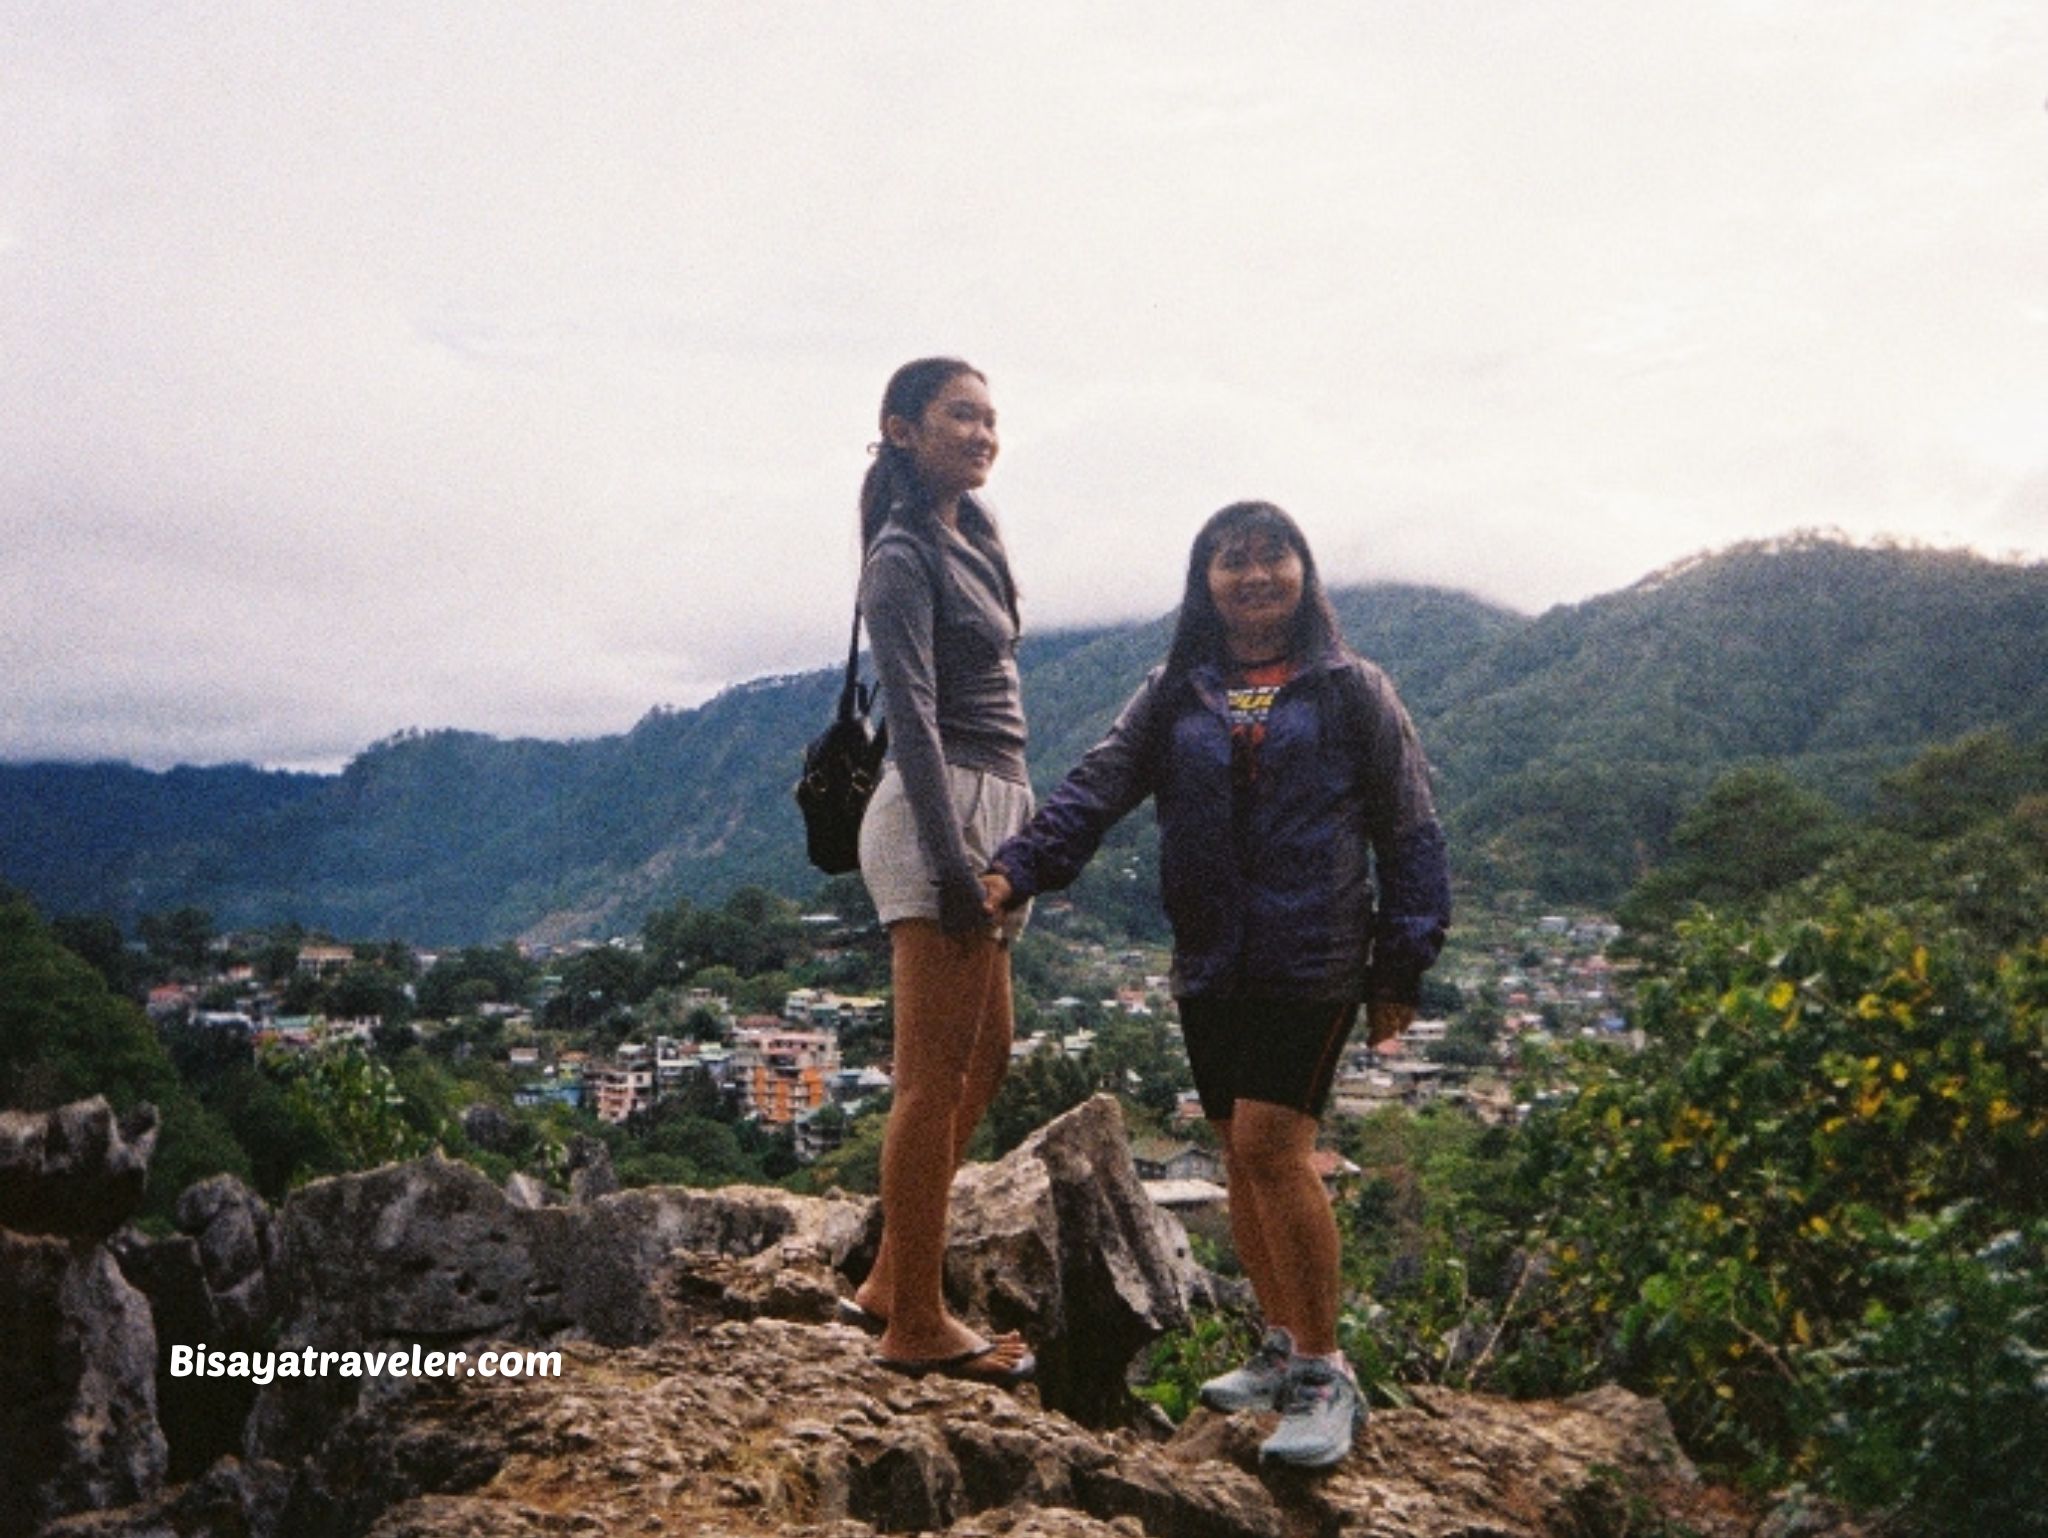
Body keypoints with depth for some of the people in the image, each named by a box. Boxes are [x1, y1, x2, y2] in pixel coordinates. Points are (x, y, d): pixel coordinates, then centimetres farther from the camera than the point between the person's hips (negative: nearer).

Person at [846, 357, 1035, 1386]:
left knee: (981, 1062, 13)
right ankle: (916, 1325, 3)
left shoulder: (968, 535, 19)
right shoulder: (904, 556, -8)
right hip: (942, 814, -10)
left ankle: (890, 1284, 22)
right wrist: (951, 857, -21)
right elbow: (911, 715, -16)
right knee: (935, 1076, -5)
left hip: (987, 812, 10)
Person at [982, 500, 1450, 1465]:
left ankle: (1324, 1373, -2)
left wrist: (1401, 969, -3)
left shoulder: (1353, 691, 4)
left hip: (1312, 960, -4)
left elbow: (1408, 832, 3)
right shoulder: (1173, 697, 11)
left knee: (1270, 1143, -14)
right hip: (1210, 967, 4)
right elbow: (1095, 790, -2)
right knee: (1240, 1153, 10)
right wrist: (1016, 869, -20)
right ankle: (1282, 1348, 25)